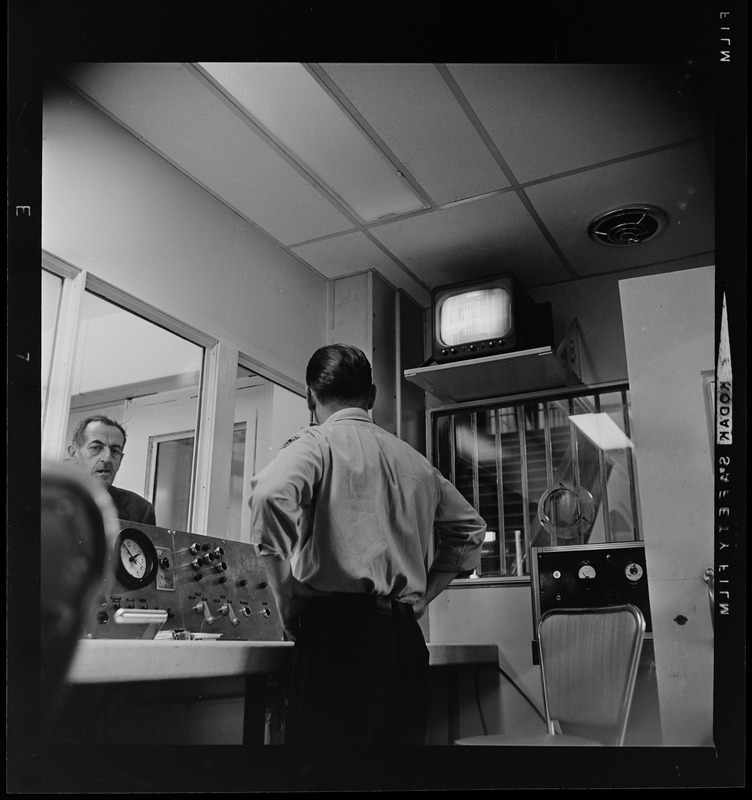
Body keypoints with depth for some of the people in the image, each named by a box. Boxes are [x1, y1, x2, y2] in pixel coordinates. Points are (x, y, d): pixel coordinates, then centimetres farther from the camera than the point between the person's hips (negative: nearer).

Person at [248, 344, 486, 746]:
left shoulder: (316, 442, -2)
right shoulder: (416, 461, 15)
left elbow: (271, 493, -22)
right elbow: (470, 529, 25)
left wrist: (288, 604, -11)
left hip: (337, 631, -6)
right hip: (407, 637, 6)